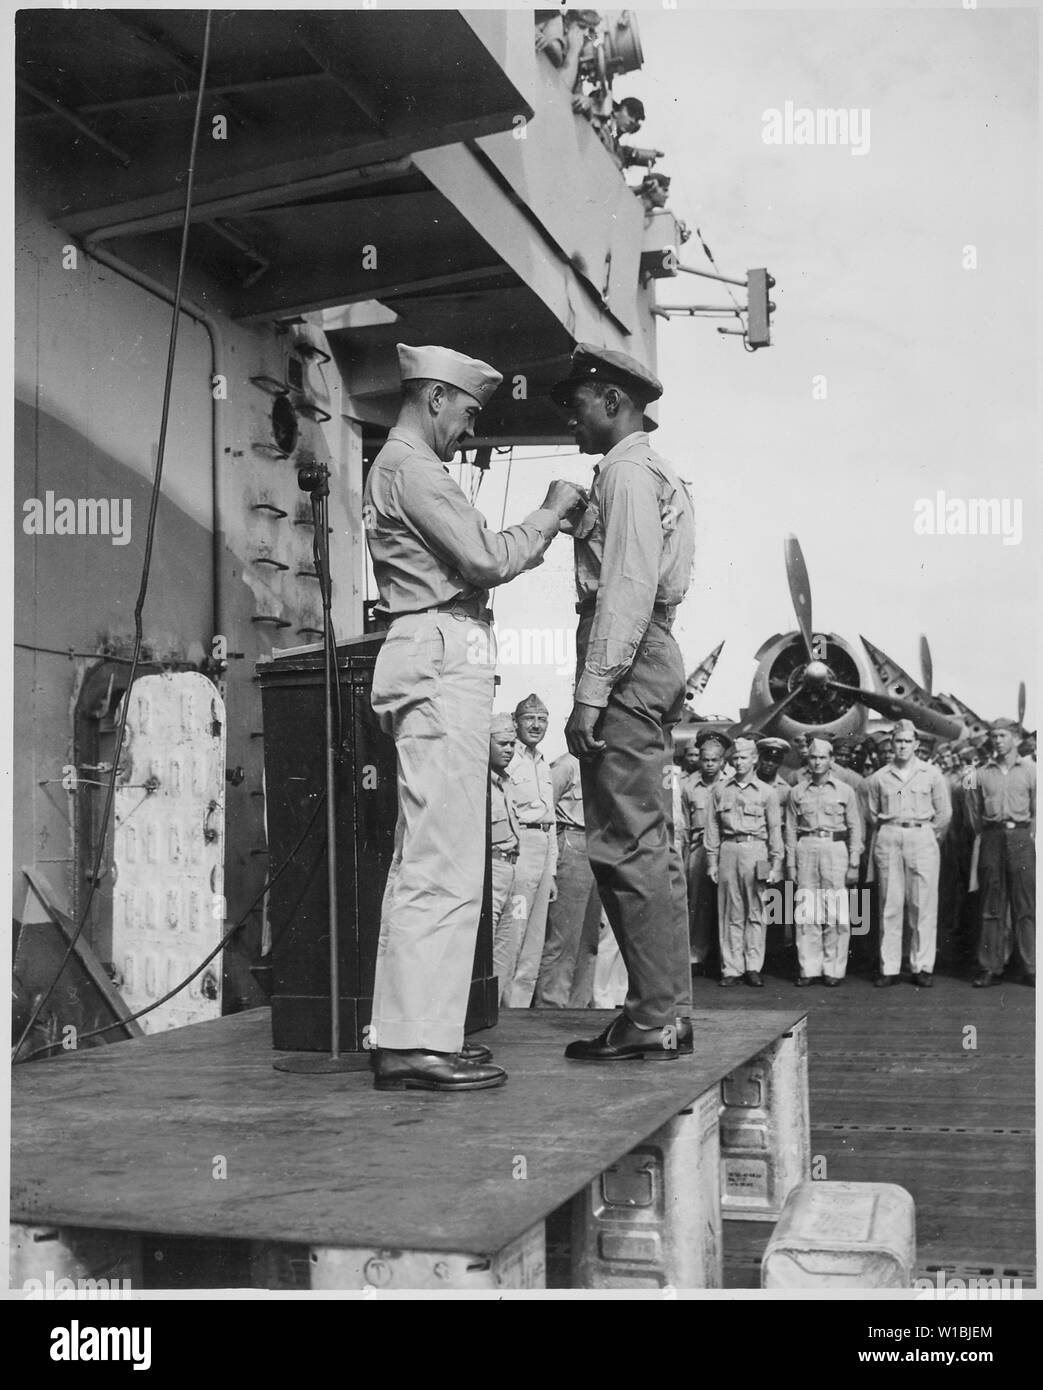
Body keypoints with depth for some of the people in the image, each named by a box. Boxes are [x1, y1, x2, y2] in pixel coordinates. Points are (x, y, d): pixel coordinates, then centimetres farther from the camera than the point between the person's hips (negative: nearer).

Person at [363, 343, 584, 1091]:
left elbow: (470, 560, 21)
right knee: (444, 859, -12)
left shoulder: (396, 468, 25)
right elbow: (487, 559, -14)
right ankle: (419, 1040, -10)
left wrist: (540, 529, 14)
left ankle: (408, 1031, 15)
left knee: (422, 858, 11)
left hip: (433, 662, 11)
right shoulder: (412, 468, -8)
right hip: (442, 659, -11)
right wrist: (550, 512, 0)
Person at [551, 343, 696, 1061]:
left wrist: (590, 695, -21)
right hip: (652, 663, 11)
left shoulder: (628, 474, -8)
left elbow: (627, 591, -18)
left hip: (627, 667, -11)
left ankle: (653, 1022, -5)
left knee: (629, 849, -9)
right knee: (652, 847, 12)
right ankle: (667, 1010, 18)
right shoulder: (651, 473, 24)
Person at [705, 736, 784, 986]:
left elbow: (775, 831, 6)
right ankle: (731, 968, 5)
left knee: (755, 913, 0)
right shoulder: (720, 790, 12)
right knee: (730, 913, 1)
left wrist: (776, 864, -1)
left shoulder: (766, 792, 8)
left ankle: (753, 968, 4)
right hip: (729, 851, 1)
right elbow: (713, 828, 12)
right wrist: (712, 861, 6)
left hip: (756, 851, -1)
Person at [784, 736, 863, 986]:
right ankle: (809, 968, 5)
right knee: (806, 911, -1)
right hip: (806, 848, 1)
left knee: (836, 913, -3)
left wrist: (854, 864, 1)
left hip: (836, 848, -1)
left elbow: (855, 829, 7)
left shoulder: (844, 791, 8)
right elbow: (791, 829, 10)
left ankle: (833, 969, 4)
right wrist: (790, 864, 4)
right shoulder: (797, 792, 10)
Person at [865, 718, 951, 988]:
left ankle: (922, 967, 3)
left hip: (922, 837, -1)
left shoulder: (931, 774, 6)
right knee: (889, 905, 1)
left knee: (923, 905, -3)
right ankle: (889, 968, 4)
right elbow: (873, 814, 16)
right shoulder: (879, 777, 9)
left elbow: (944, 813, 8)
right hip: (888, 840, 1)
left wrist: (930, 838, 8)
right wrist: (887, 833, 9)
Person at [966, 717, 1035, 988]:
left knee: (1025, 906, -3)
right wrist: (983, 833, 5)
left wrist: (1030, 834, -4)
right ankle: (991, 967, 5)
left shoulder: (1029, 770, 6)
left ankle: (1031, 968, 0)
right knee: (992, 906, 2)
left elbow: (1037, 809, 5)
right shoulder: (982, 773, 11)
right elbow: (974, 810, 14)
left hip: (1020, 836, -2)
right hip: (992, 838, 2)